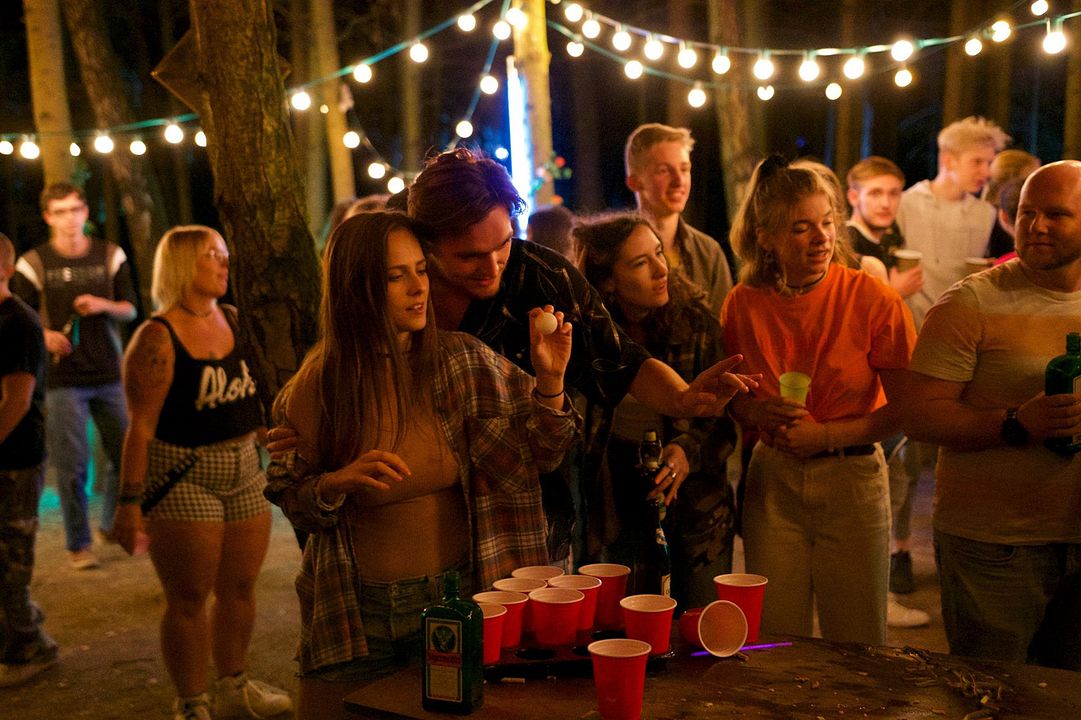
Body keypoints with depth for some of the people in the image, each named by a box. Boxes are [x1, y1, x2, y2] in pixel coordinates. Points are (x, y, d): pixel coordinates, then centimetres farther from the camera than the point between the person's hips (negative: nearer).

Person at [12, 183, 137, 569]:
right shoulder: (33, 263, -1)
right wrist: (43, 335, -18)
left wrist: (103, 305, -10)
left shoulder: (110, 256, 6)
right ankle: (78, 544, 13)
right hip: (62, 379, -3)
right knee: (71, 464, 0)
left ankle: (114, 526, 28)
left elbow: (130, 309, 10)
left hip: (109, 375, 3)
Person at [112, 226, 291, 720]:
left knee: (240, 588, 14)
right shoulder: (158, 339, -13)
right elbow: (141, 427, -15)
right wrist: (129, 502, -17)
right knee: (189, 600, 2)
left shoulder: (236, 322, 7)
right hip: (183, 480, -6)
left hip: (244, 474, 7)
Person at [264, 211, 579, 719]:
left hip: (457, 599, 1)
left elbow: (537, 456, -4)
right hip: (357, 614, 0)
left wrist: (549, 381, -20)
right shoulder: (314, 389, -11)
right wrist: (338, 482, -22)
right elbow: (292, 503, -1)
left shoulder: (463, 363, -10)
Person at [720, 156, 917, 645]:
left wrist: (828, 435, -14)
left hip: (853, 481, -2)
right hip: (772, 481, 2)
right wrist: (757, 411, -10)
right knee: (772, 645, 11)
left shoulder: (874, 300, -10)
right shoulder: (743, 304, -2)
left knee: (856, 648, 9)